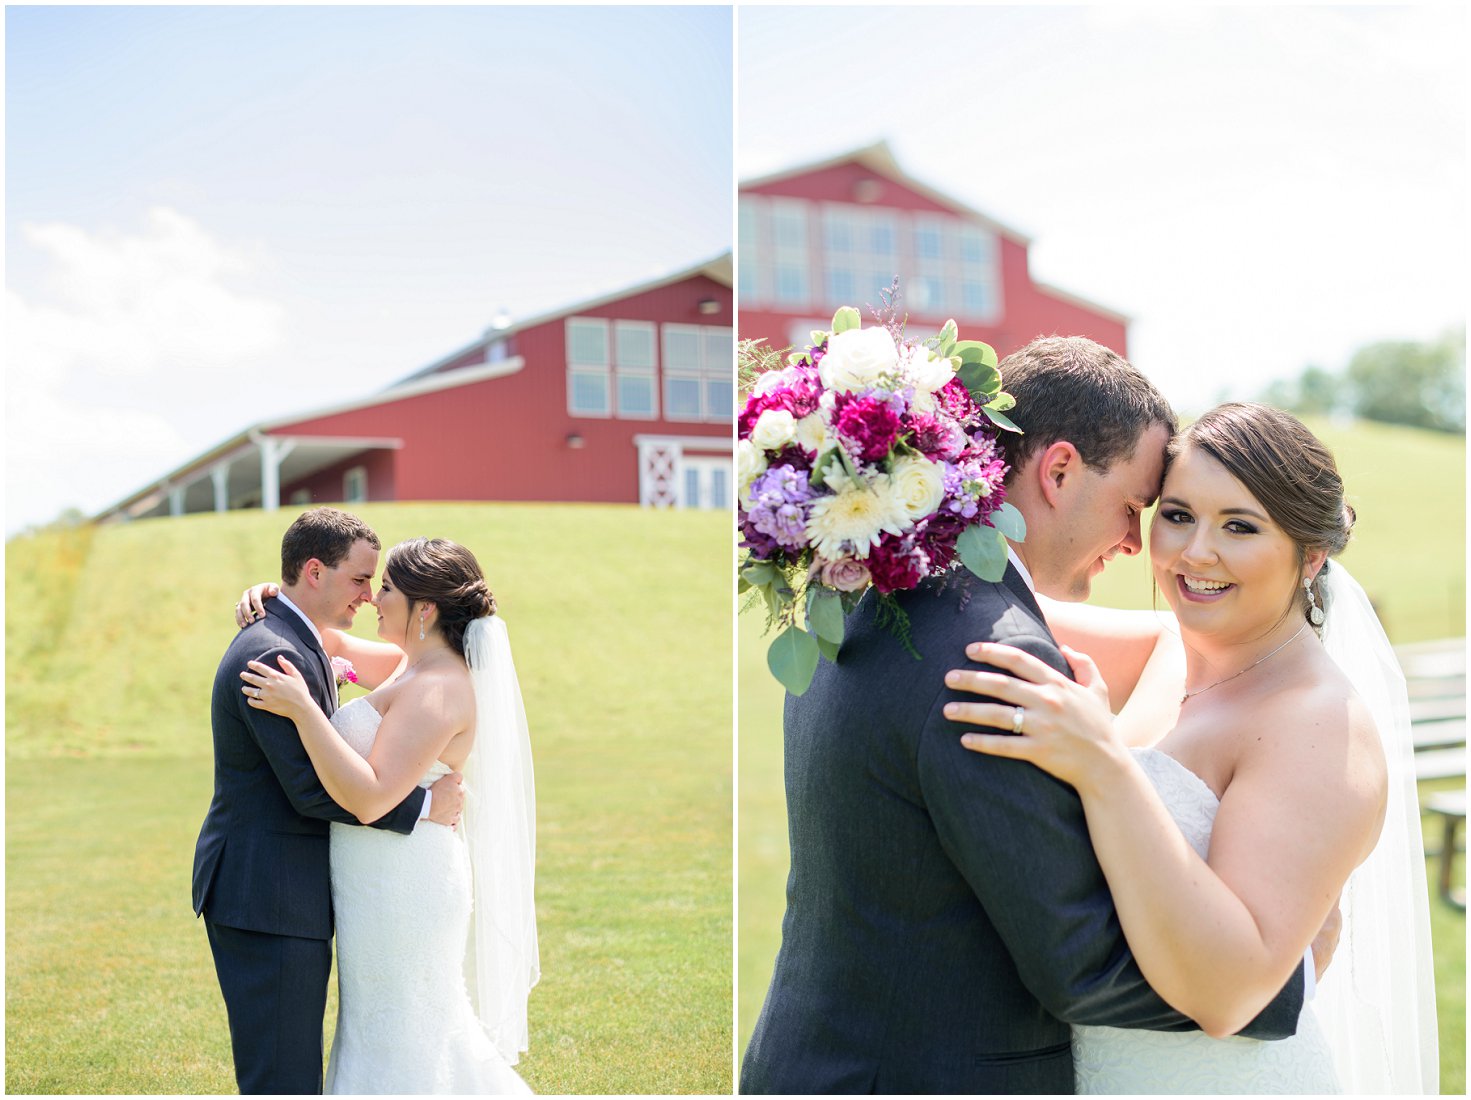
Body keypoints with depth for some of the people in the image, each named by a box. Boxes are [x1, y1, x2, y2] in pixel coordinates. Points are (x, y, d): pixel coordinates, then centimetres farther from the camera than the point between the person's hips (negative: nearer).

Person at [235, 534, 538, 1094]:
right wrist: (278, 598, 4)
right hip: (391, 882, 10)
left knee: (397, 1044, 4)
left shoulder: (438, 690, -23)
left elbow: (369, 799, -29)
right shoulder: (416, 666, 7)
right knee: (426, 1031, 21)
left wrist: (302, 710, -30)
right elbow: (336, 644, 22)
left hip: (402, 887, -10)